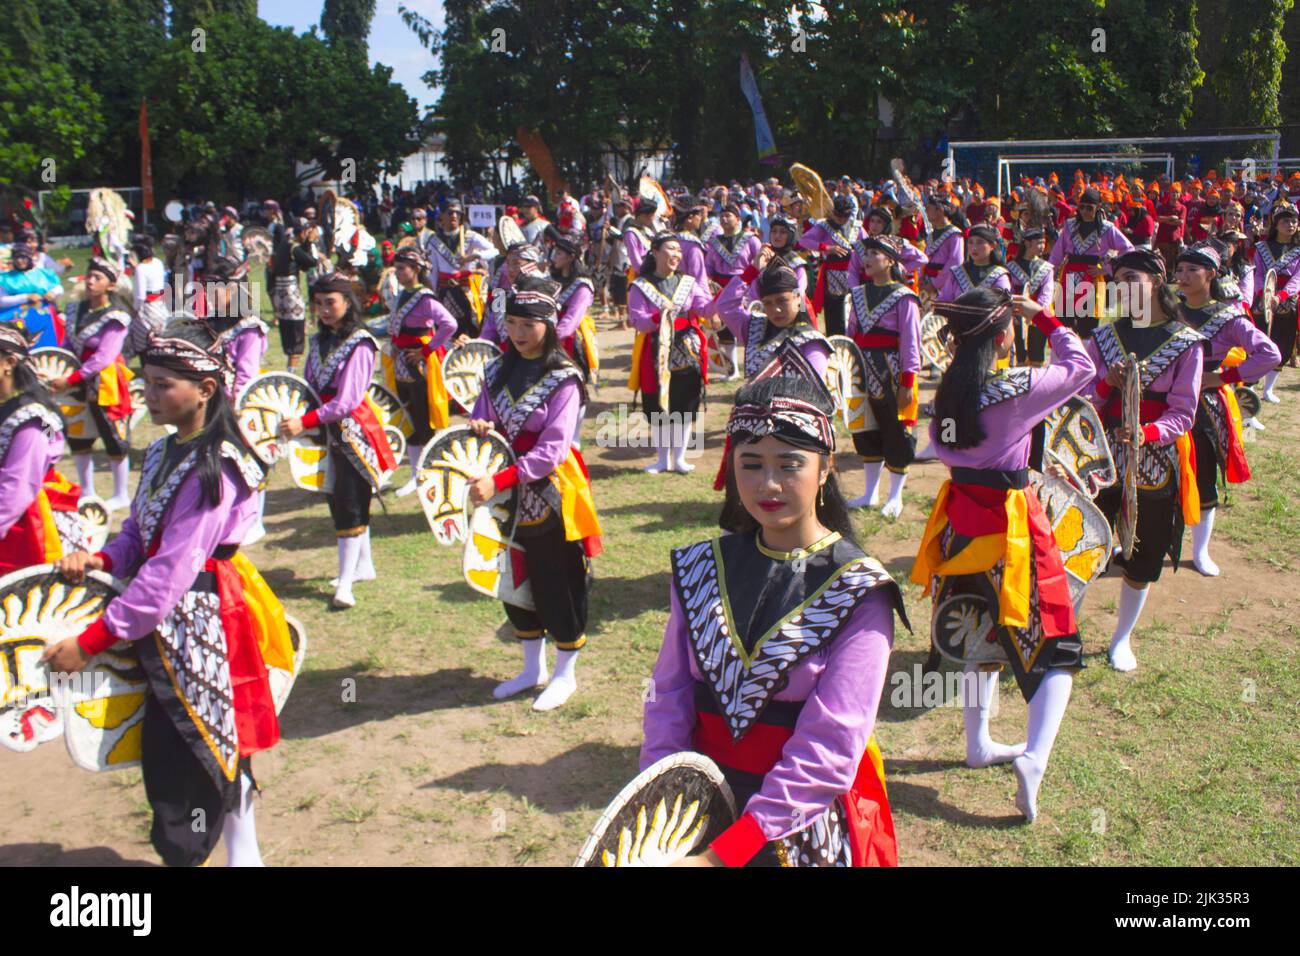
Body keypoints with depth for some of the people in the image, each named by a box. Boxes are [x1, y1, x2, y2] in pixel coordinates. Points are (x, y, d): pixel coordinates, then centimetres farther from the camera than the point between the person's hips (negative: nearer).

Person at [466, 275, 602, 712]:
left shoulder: (563, 378, -14)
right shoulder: (499, 371, 5)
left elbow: (552, 450, -21)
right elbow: (482, 420, 11)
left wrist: (498, 481, -28)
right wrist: (478, 427, -14)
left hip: (552, 496, -6)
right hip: (510, 496, 6)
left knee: (558, 585, 4)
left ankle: (565, 674, 22)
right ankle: (533, 667, 33)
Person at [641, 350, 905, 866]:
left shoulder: (860, 592, -11)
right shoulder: (700, 570, 2)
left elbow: (829, 749, -17)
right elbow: (669, 696, 1)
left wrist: (722, 853, -22)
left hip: (808, 823, -2)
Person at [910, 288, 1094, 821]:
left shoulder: (947, 389, -2)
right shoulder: (1018, 387, -17)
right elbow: (1081, 367, -1)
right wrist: (1044, 318, 6)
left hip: (961, 516, 6)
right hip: (1009, 523, -6)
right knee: (1053, 645, 3)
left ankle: (978, 743, 33)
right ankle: (1034, 755, -13)